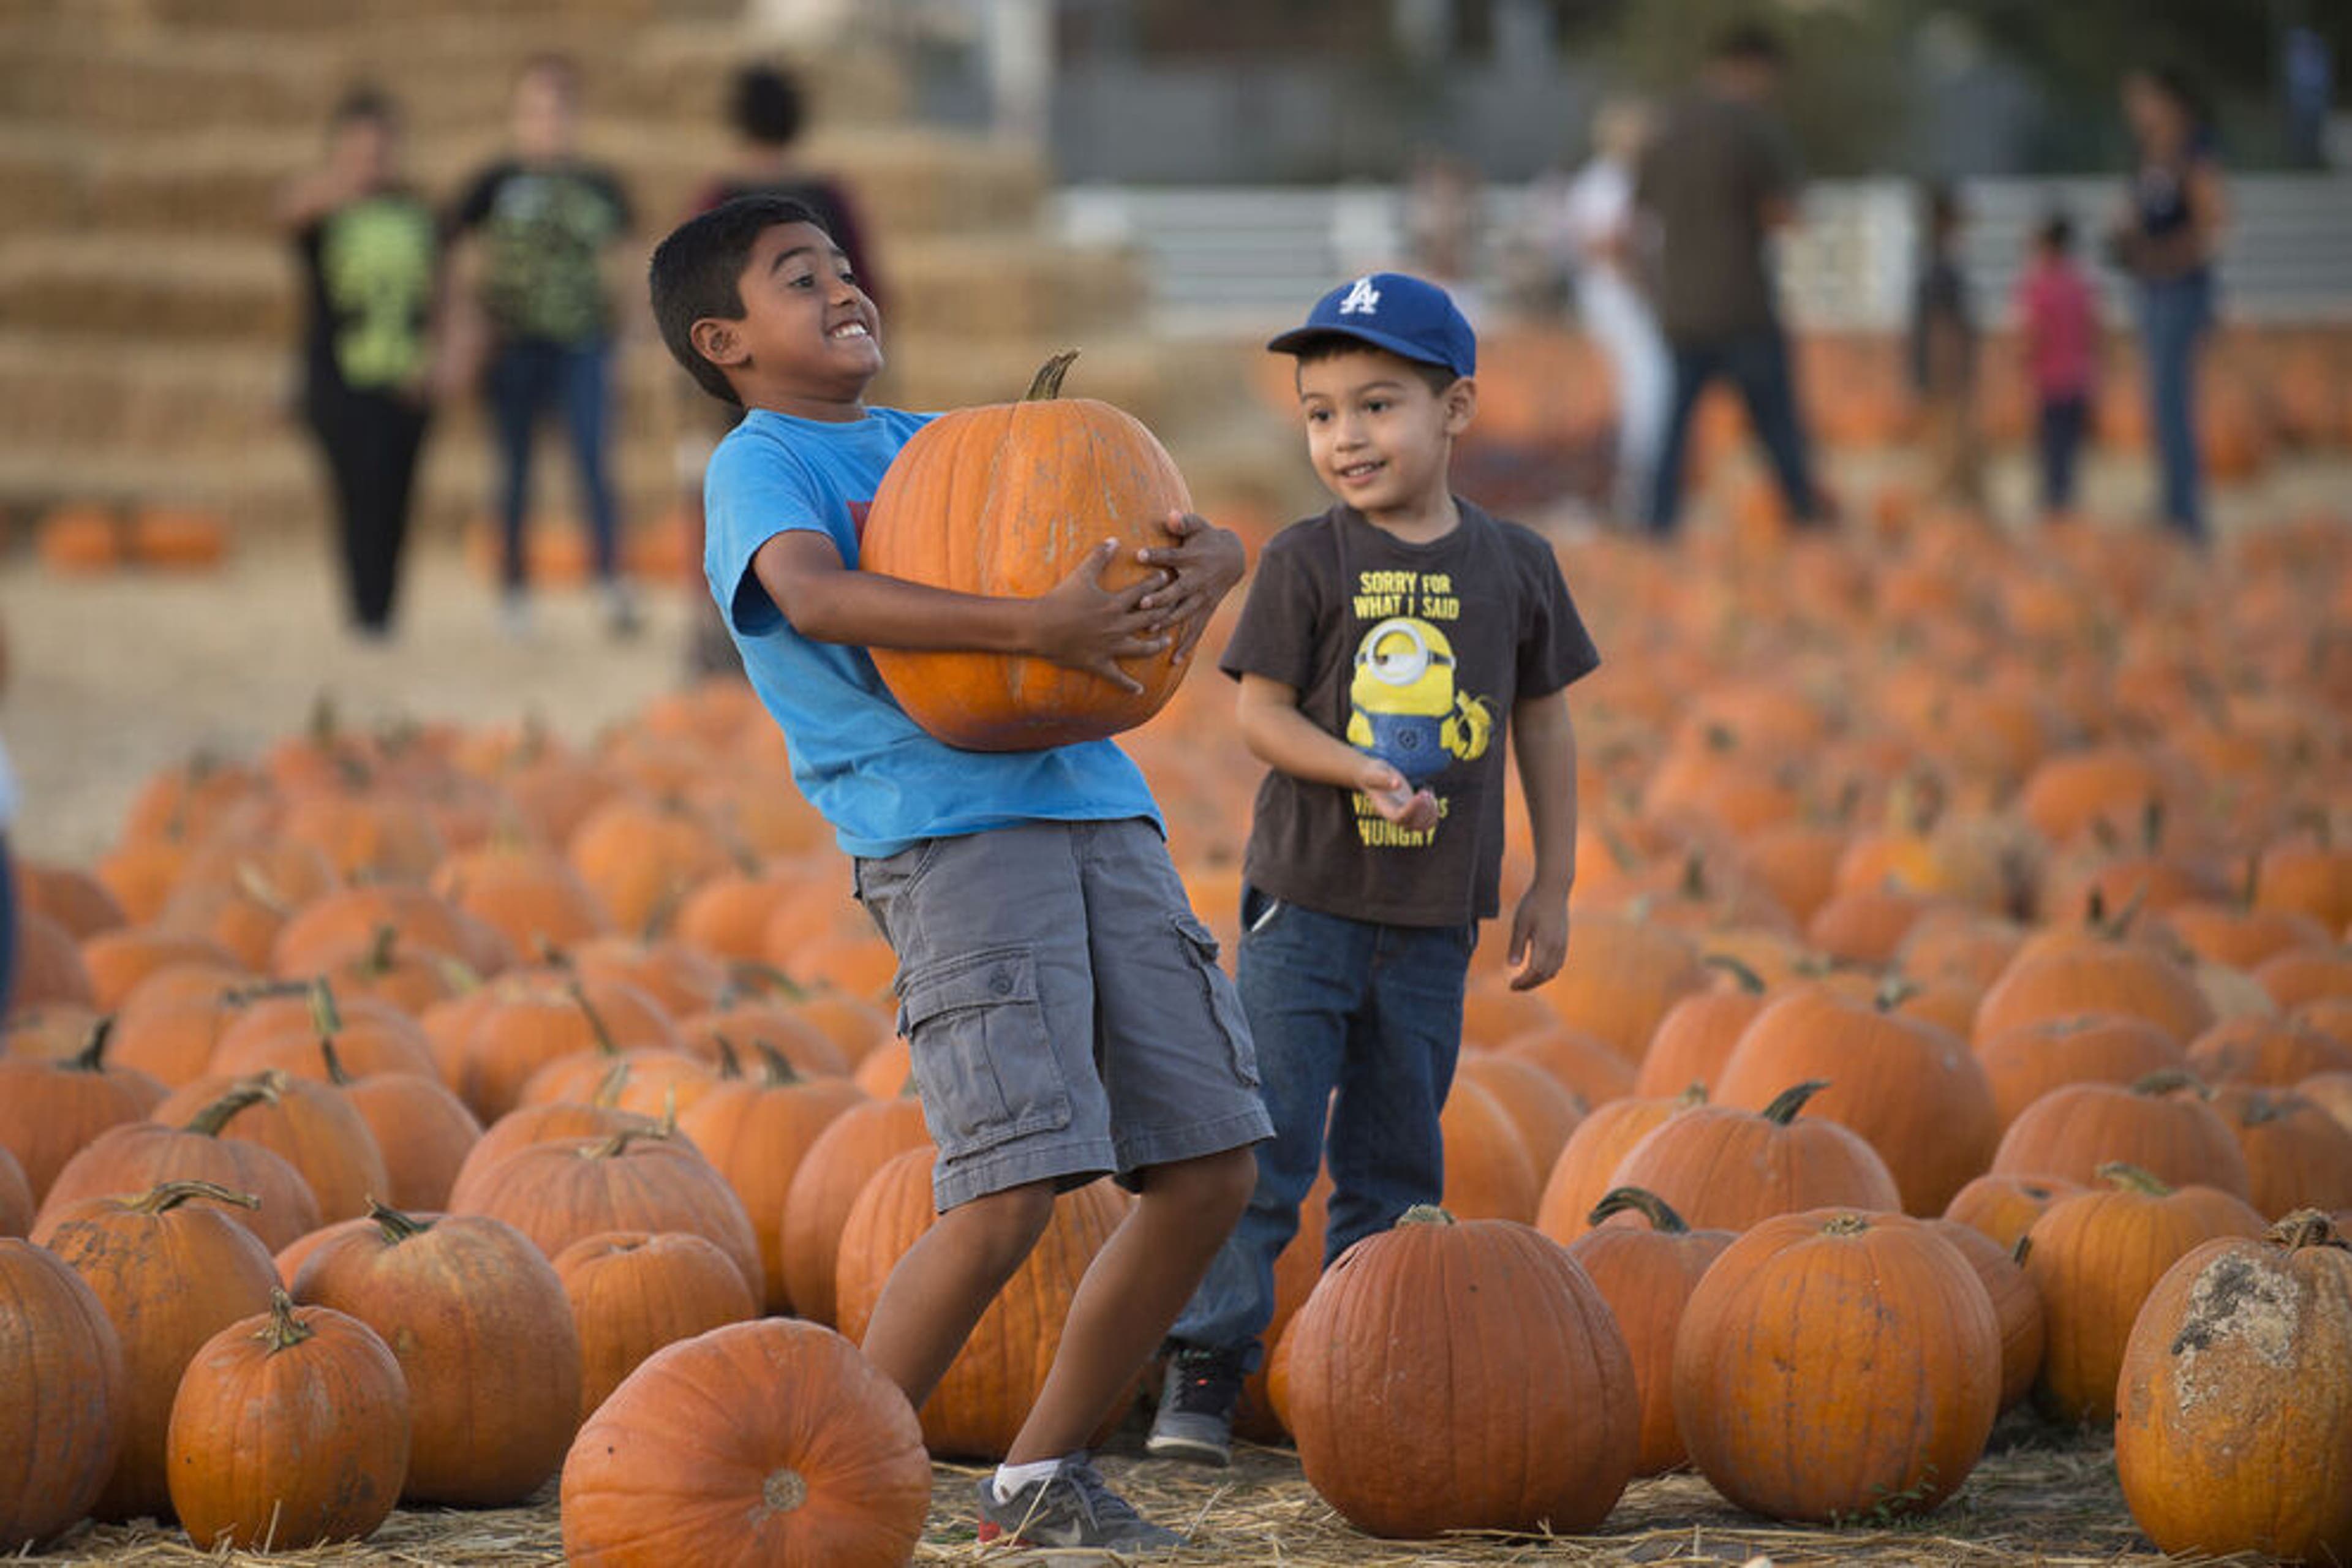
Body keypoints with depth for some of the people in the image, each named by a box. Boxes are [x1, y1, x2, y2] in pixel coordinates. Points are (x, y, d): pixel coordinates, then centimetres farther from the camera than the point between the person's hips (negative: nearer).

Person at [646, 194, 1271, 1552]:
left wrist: (1202, 564, -7)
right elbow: (816, 596, -21)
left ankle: (1045, 1476, 17)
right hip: (947, 829, -7)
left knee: (1212, 1169, 4)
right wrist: (1031, 625, -33)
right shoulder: (760, 465, 3)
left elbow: (1202, 541, 19)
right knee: (1011, 1196, -18)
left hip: (1098, 809, 7)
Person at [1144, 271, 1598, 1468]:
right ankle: (1205, 1370, -3)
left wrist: (1552, 887, 10)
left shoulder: (1513, 566, 4)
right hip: (1307, 897, -3)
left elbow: (1544, 725, 11)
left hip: (1434, 918, 3)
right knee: (1263, 1143, -7)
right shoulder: (1307, 562, -4)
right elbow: (1260, 710, -6)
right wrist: (1363, 771, -23)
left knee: (1396, 1159, 9)